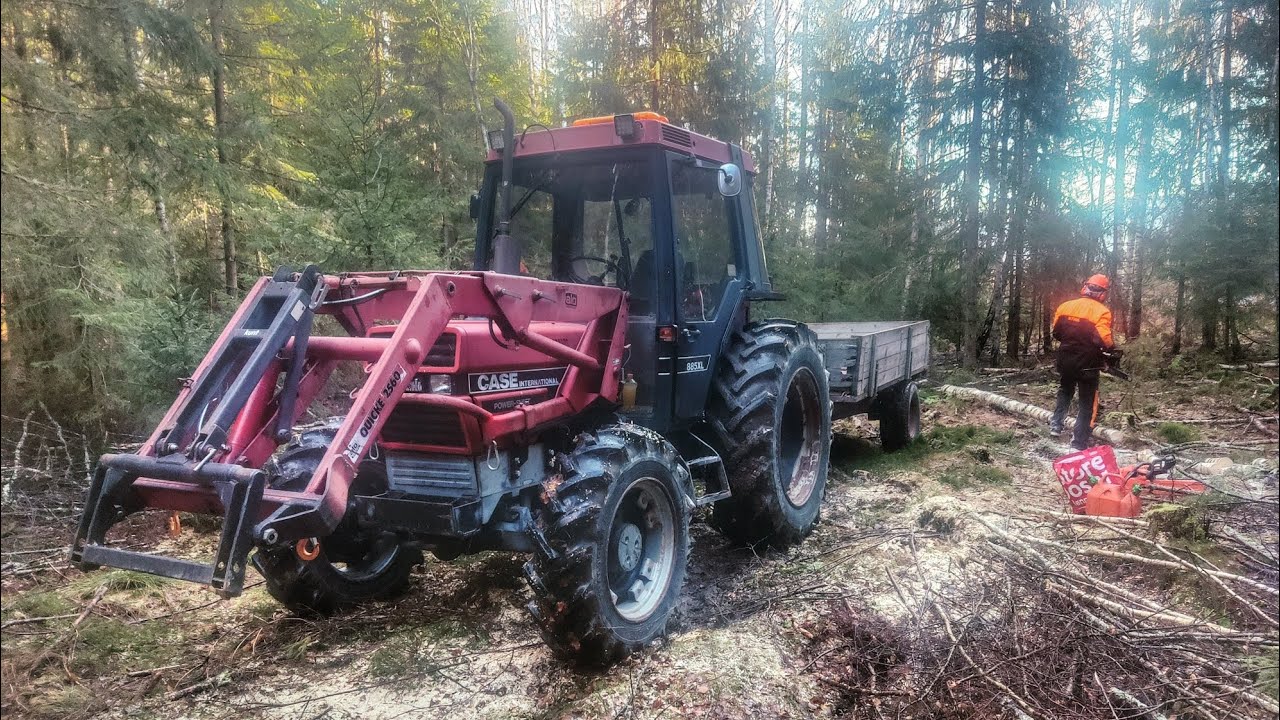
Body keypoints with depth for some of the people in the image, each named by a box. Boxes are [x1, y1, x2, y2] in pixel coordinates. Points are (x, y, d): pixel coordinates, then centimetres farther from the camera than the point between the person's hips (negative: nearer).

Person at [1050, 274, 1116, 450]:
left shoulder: (1065, 306, 0)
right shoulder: (1101, 311, -16)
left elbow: (1056, 333, 8)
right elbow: (1104, 340, -25)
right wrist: (1113, 347, -5)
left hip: (1065, 361, 5)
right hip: (1087, 364, -5)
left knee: (1065, 391, 32)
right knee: (1087, 403, 8)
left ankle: (1056, 424, 33)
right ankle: (1079, 442, 9)